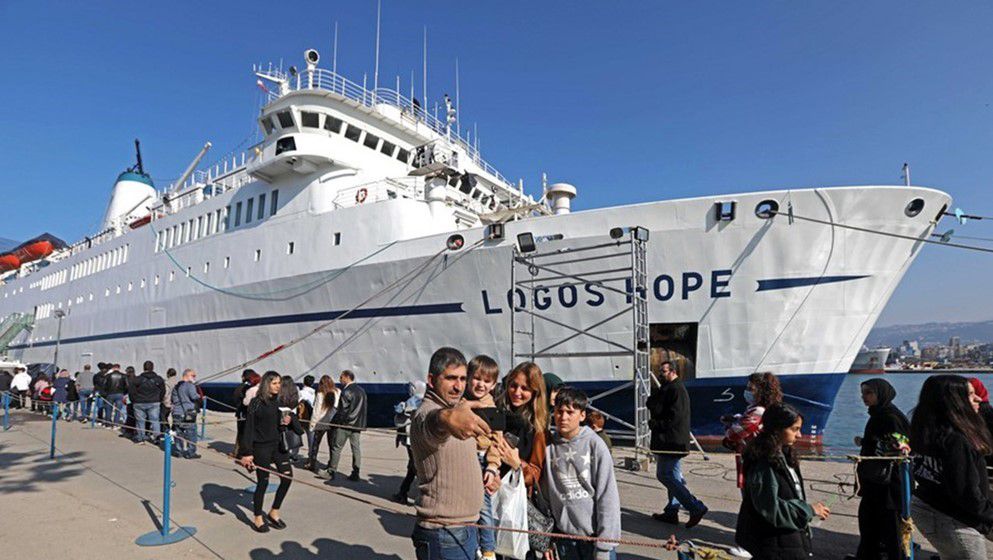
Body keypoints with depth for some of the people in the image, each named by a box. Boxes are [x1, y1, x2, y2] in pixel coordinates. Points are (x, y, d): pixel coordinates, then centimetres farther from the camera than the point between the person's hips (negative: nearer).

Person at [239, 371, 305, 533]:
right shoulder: (256, 403, -11)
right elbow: (248, 428, -11)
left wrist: (289, 421, -10)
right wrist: (247, 452, -14)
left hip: (278, 445, 6)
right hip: (261, 447, -5)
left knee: (287, 477, 4)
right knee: (263, 482, 5)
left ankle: (274, 513, 24)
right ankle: (258, 519, 25)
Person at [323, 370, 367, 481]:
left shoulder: (347, 391, -13)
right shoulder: (361, 391, 11)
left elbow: (343, 410, -16)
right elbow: (364, 409, 13)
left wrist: (337, 421, -7)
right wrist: (361, 423, 16)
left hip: (345, 424, -7)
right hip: (357, 425, 7)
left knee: (336, 448, 4)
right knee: (356, 448, 8)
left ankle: (331, 472, 10)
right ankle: (355, 474, 11)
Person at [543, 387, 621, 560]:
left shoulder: (595, 445, -9)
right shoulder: (549, 446, -1)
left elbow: (607, 497, -9)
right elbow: (545, 493, 3)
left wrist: (603, 546, -10)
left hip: (594, 533, -2)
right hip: (564, 534, 2)